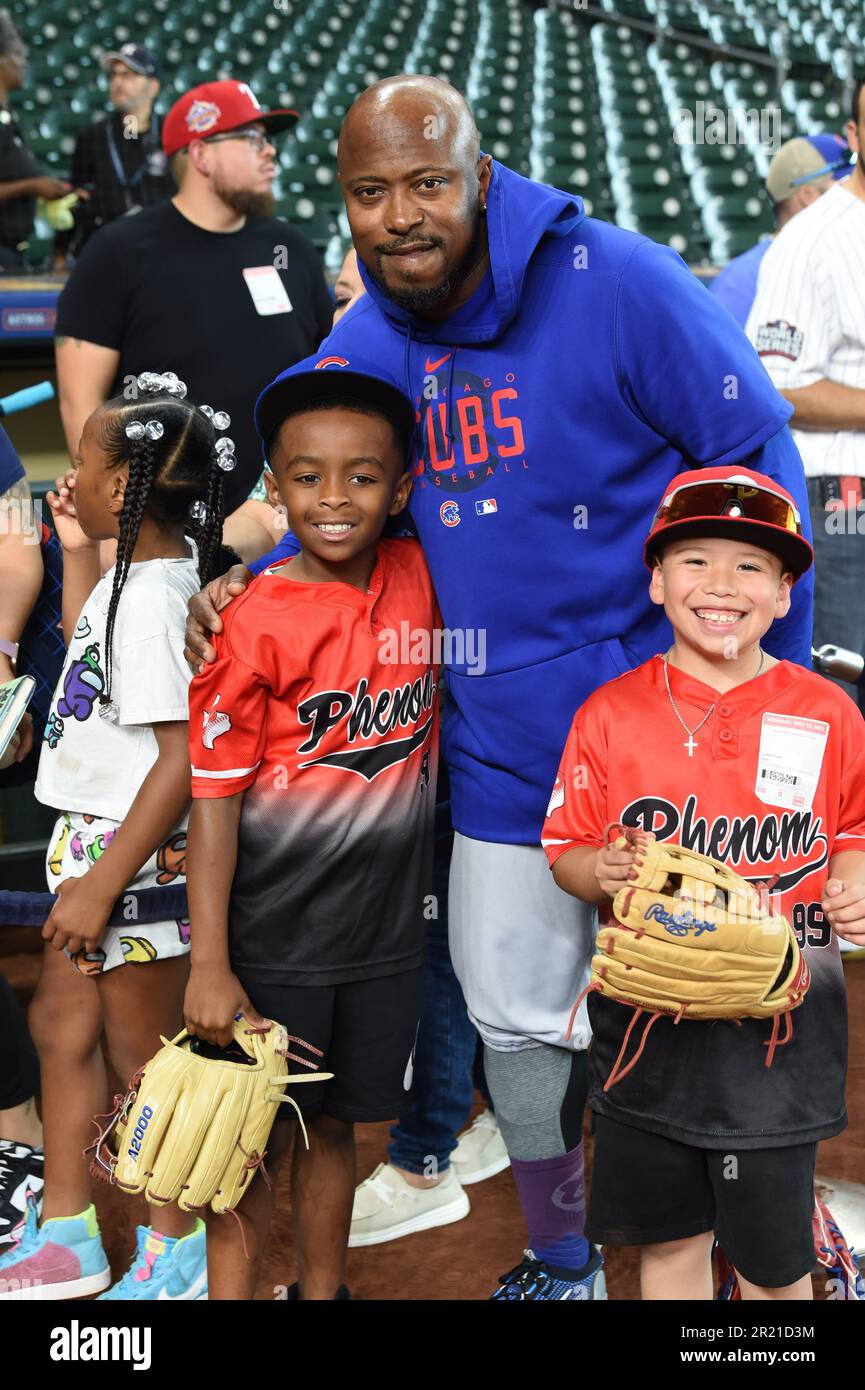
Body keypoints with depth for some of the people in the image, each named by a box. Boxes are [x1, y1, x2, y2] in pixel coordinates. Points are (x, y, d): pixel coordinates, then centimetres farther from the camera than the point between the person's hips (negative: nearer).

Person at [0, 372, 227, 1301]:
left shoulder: (154, 595, -23)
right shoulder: (133, 572, 7)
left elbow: (185, 753, -27)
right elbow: (86, 648, 29)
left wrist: (103, 884, -25)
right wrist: (76, 551, 17)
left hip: (136, 851, -10)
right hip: (91, 838, 10)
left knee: (142, 1054, 5)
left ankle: (177, 1253, 26)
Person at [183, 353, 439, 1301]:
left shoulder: (416, 579, -2)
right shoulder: (255, 623, -15)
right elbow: (212, 797, -14)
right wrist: (209, 967, -15)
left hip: (384, 927, 5)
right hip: (272, 937, -4)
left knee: (334, 1125, 19)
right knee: (256, 1144, 8)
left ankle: (322, 1289, 37)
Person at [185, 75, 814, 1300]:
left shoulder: (614, 282, -16)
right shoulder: (360, 353, 1)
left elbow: (758, 461, -12)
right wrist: (250, 593, -5)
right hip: (503, 745, 5)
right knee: (519, 1019, 17)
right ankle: (562, 1264, 41)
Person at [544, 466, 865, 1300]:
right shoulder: (609, 714, -2)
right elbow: (566, 849, 2)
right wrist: (600, 872, -19)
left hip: (780, 1023, 0)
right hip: (647, 1019, 1)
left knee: (774, 1258, 11)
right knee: (669, 1237, 15)